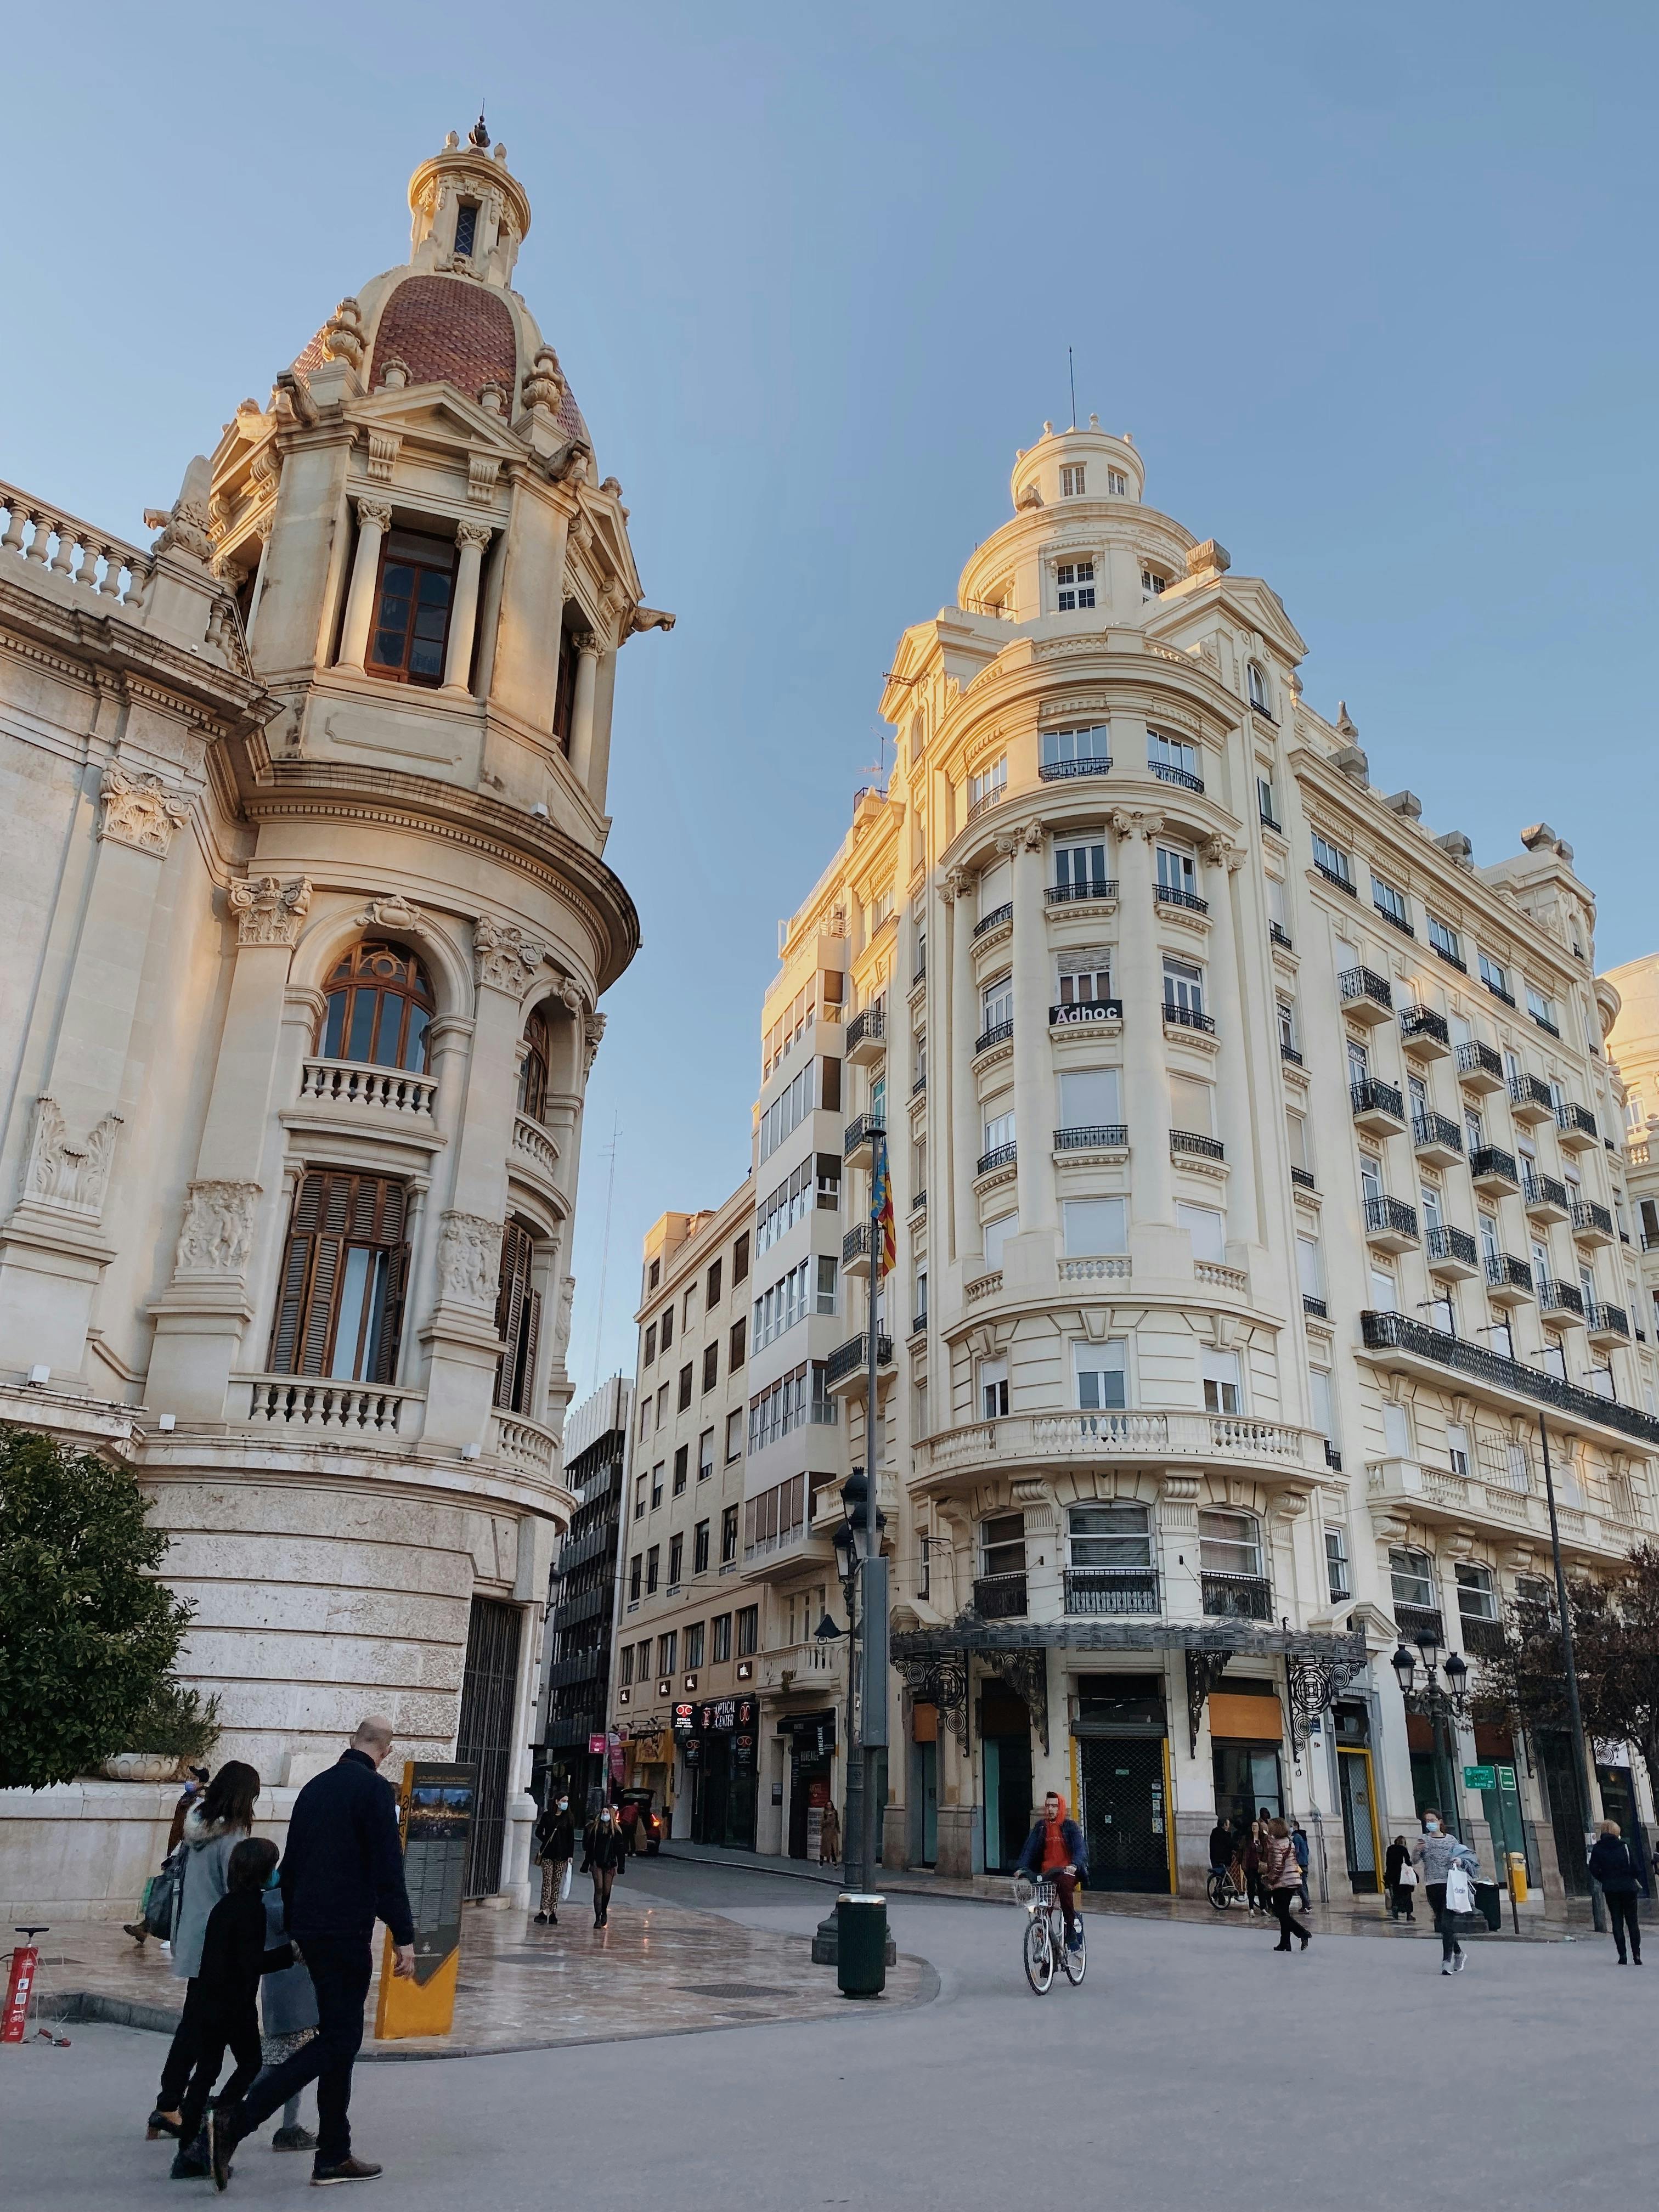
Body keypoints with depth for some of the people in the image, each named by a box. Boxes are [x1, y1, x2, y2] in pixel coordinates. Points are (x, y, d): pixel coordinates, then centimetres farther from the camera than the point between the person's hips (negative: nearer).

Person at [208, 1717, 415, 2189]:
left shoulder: (315, 1786, 12)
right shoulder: (374, 1789, -13)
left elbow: (291, 1863, 17)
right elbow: (388, 1871, -17)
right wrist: (404, 1937, -13)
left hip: (309, 1927, 9)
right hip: (346, 1930, -8)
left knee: (341, 2037, 14)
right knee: (337, 2039, -2)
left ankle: (334, 2156, 17)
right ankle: (237, 2119, -12)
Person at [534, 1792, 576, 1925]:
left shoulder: (568, 1818, 5)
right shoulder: (547, 1816, 3)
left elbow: (571, 1838, 5)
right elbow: (538, 1832, 9)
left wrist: (571, 1855, 0)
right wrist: (546, 1840, -7)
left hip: (562, 1855, 1)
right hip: (547, 1854, -1)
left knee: (557, 1883, 4)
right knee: (547, 1881, -10)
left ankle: (553, 1912, 8)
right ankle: (544, 1911, -15)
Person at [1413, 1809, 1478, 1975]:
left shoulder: (1451, 1840, 6)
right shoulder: (1424, 1840, 6)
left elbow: (1464, 1860, 14)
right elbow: (1415, 1861, -1)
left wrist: (1460, 1861, -10)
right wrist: (1417, 1851, -23)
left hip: (1450, 1885, -2)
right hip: (1432, 1886, 2)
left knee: (1447, 1923, -13)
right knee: (1441, 1924, 10)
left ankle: (1447, 1961, -13)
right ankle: (1459, 1953, 30)